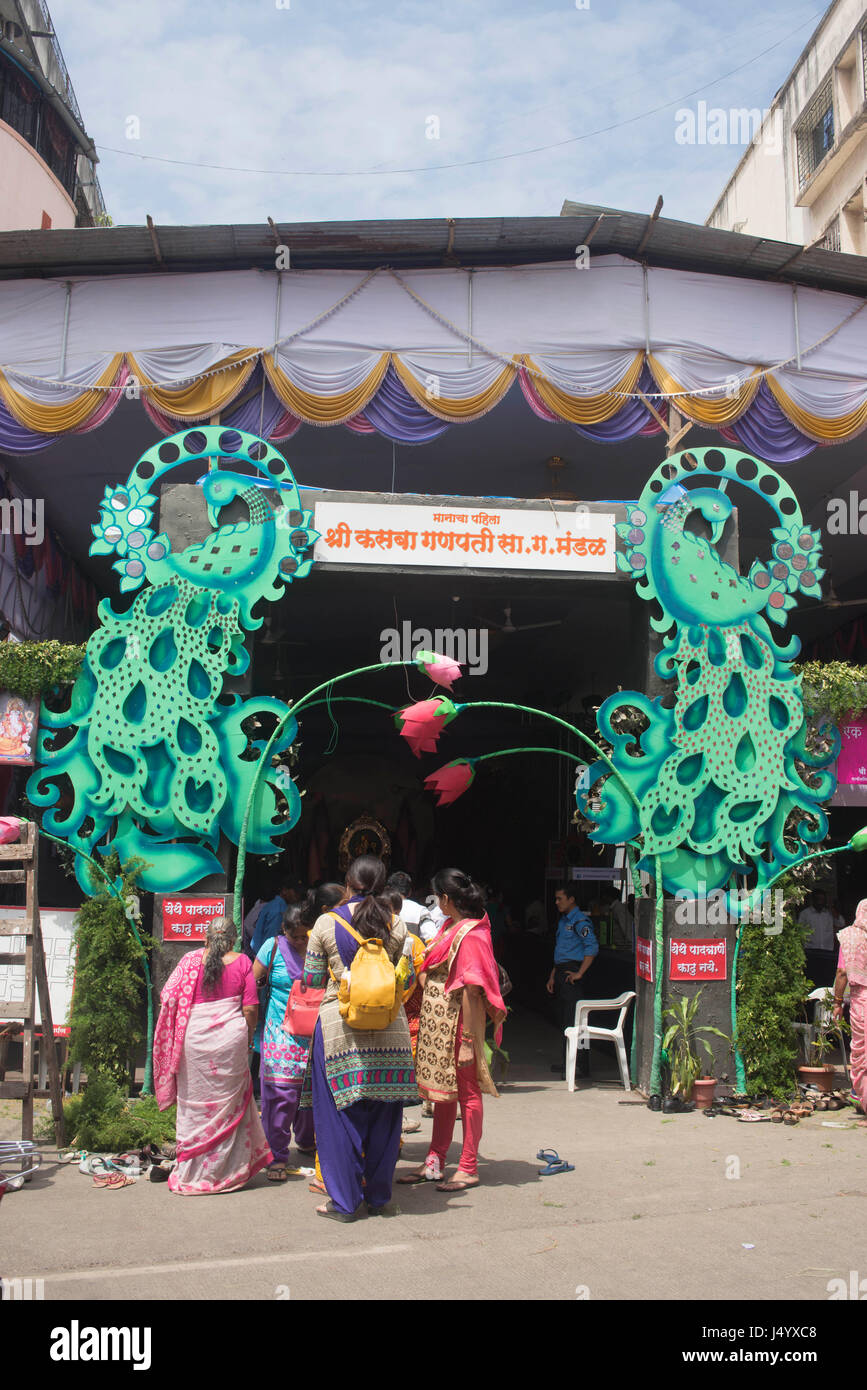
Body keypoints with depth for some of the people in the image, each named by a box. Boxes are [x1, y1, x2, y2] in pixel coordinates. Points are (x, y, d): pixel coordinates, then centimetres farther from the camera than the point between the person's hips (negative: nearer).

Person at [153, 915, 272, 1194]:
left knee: (194, 1104, 9)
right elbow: (250, 1009, -2)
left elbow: (168, 996, 0)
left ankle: (191, 1174, 14)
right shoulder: (241, 962, 1)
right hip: (230, 1038, 0)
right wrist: (247, 1036, 12)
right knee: (229, 1102, 10)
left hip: (193, 1038, 1)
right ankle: (227, 1172, 14)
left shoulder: (191, 960, 2)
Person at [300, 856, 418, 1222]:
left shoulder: (326, 924, -3)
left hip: (340, 1026, -2)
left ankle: (345, 1201, 9)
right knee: (383, 1117, 12)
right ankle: (379, 1197, 19)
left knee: (340, 1116, 6)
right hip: (388, 1029, 2)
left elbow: (312, 979, 2)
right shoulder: (396, 926, 1)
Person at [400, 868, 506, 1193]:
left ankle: (469, 1169, 12)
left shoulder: (470, 935, -19)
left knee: (467, 1093, 2)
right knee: (443, 1092, 16)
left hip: (458, 1022, -9)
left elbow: (471, 990, -22)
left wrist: (467, 1039, -22)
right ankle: (434, 1163, 25)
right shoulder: (450, 927, 9)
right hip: (437, 1023, 9)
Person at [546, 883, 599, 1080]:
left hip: (571, 973, -10)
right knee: (562, 1018, 12)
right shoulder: (563, 920, 18)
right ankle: (568, 1062, 20)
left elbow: (592, 947, -20)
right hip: (561, 972, 10)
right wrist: (552, 976, 20)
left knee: (572, 1020, -10)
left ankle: (580, 1065, -8)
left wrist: (579, 973, -20)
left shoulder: (580, 921, -11)